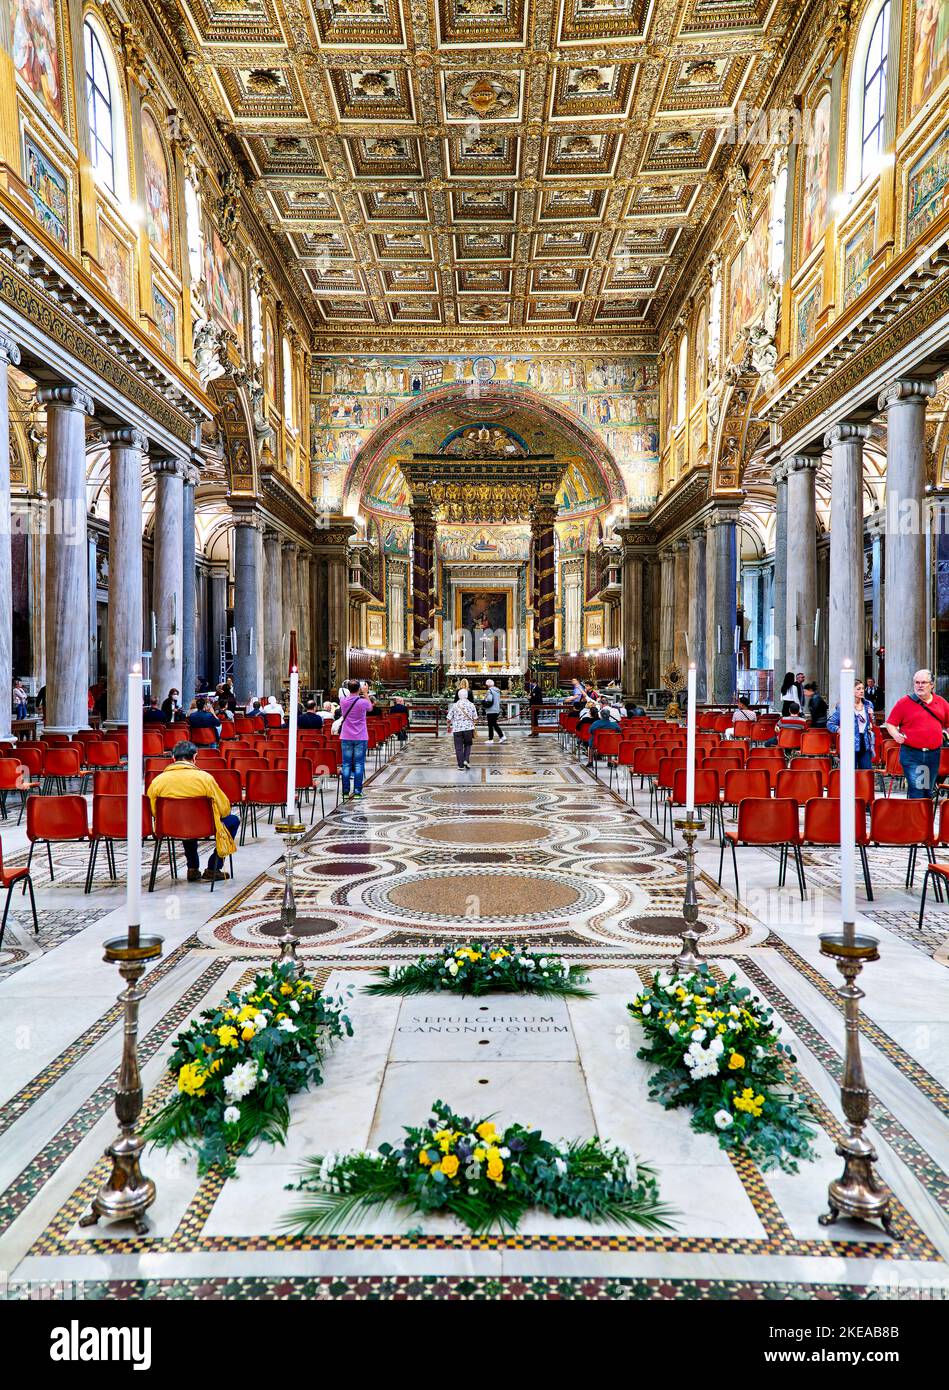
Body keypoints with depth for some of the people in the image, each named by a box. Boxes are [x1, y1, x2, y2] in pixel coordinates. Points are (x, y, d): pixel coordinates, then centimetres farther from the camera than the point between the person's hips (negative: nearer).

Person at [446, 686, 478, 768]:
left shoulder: (454, 706, -1)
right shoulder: (471, 705, 1)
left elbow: (449, 718, 0)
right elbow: (475, 718, 3)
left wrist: (449, 726, 18)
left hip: (457, 729, -1)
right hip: (468, 728, 1)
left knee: (459, 747, 4)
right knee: (467, 745, 18)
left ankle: (461, 765, 3)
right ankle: (466, 760, -1)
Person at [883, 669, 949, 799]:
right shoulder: (904, 702, -1)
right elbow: (890, 723, 0)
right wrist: (896, 735, -19)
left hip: (933, 754, 4)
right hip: (911, 755, -4)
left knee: (928, 790, 13)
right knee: (916, 790, -11)